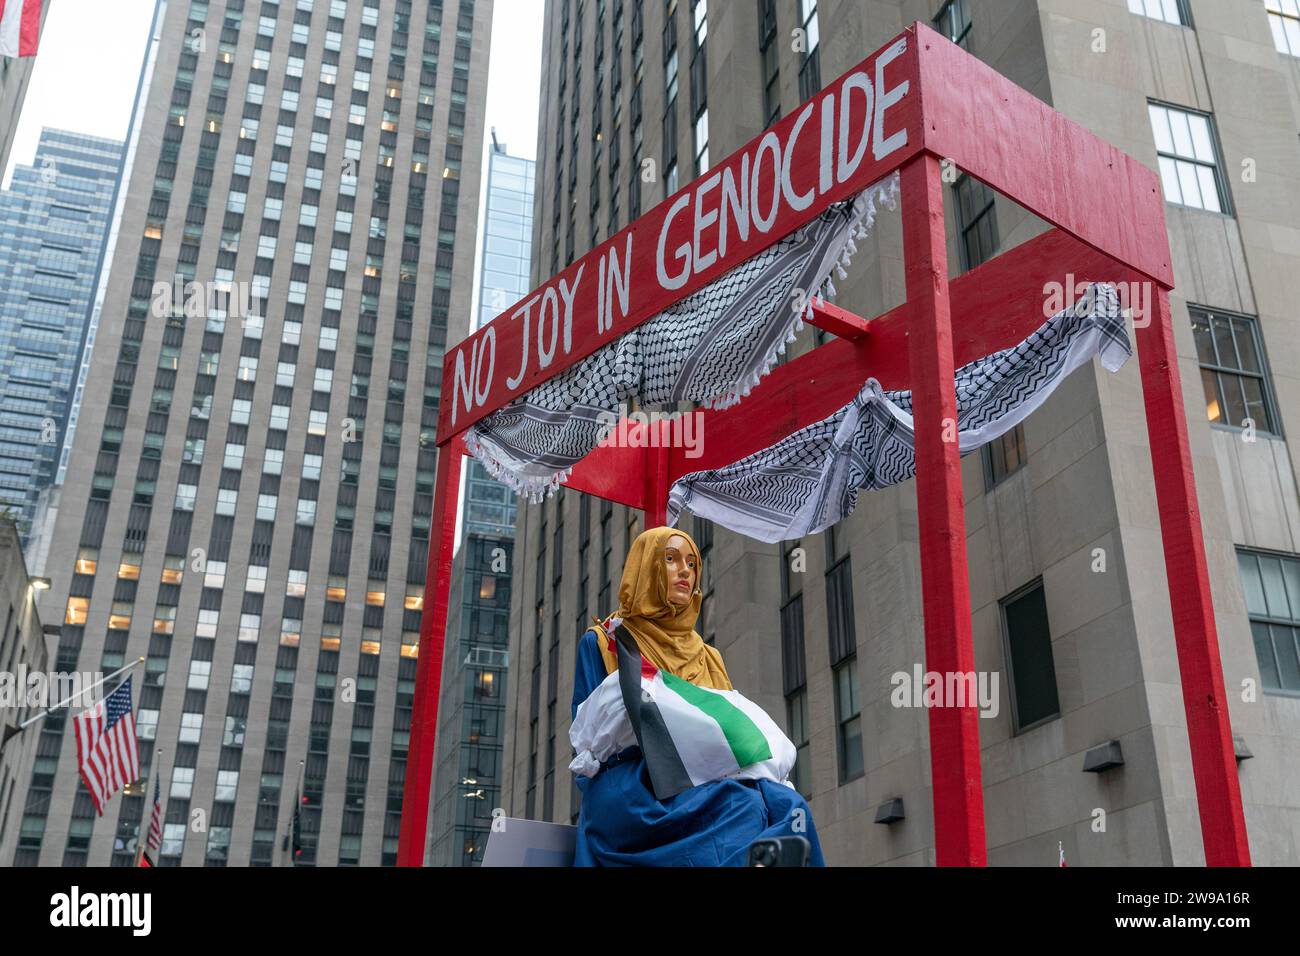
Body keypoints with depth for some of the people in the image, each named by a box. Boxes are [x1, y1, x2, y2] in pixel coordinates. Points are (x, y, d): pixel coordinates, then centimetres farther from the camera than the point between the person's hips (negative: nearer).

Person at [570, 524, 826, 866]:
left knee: (787, 804, -31)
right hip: (633, 790, -4)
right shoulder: (602, 644, 12)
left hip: (708, 783, 5)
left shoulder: (708, 658, 26)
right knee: (741, 808, -36)